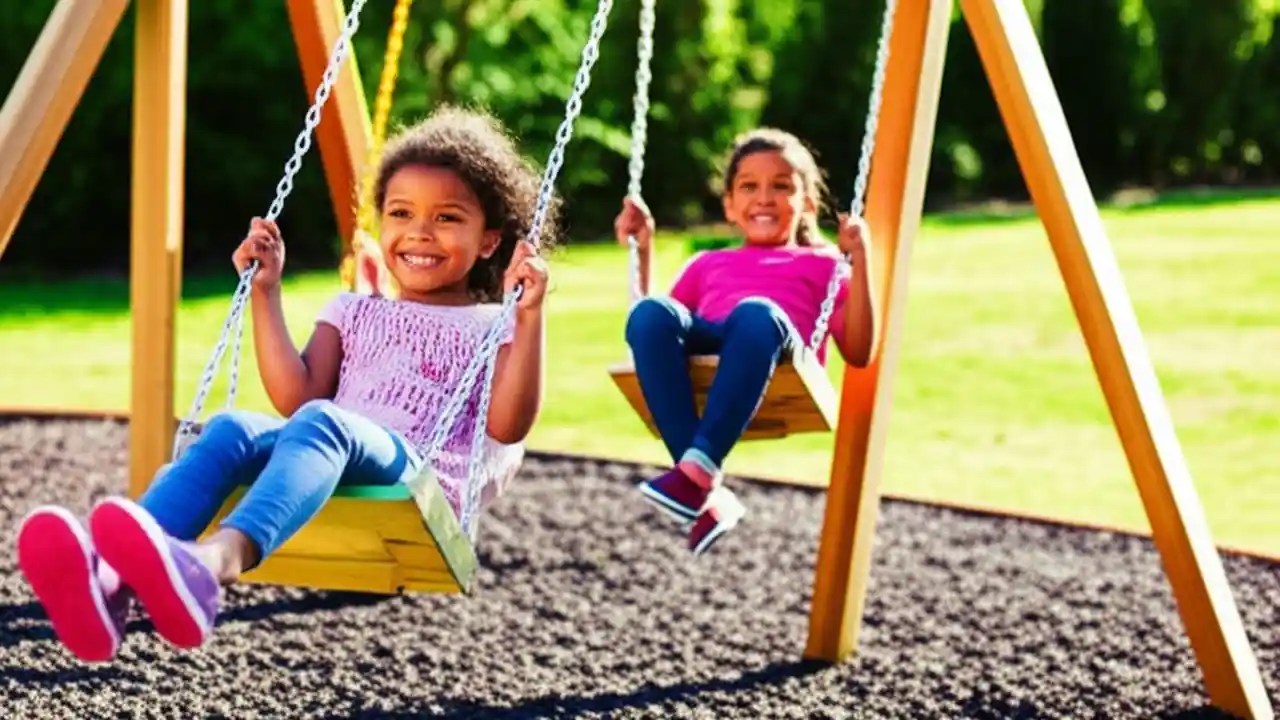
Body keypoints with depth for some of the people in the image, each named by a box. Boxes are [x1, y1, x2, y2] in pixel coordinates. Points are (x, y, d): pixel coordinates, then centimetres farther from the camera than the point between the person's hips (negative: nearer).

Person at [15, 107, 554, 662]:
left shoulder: (491, 327, 17)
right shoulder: (354, 314, 28)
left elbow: (508, 426, 0)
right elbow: (295, 398, 12)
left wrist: (529, 318, -8)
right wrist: (266, 292, 13)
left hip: (419, 480, -4)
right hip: (331, 462, 4)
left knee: (321, 422, -35)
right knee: (233, 430, -27)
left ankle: (214, 562, -66)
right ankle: (110, 576, -54)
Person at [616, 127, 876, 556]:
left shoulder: (822, 265, 30)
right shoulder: (708, 265, 39)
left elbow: (858, 354, 15)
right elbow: (651, 328, 30)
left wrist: (859, 260, 9)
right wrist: (644, 249, 27)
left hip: (781, 366, -3)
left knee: (756, 313, -38)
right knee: (650, 313, -32)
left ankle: (697, 470, -46)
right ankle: (707, 494, -38)